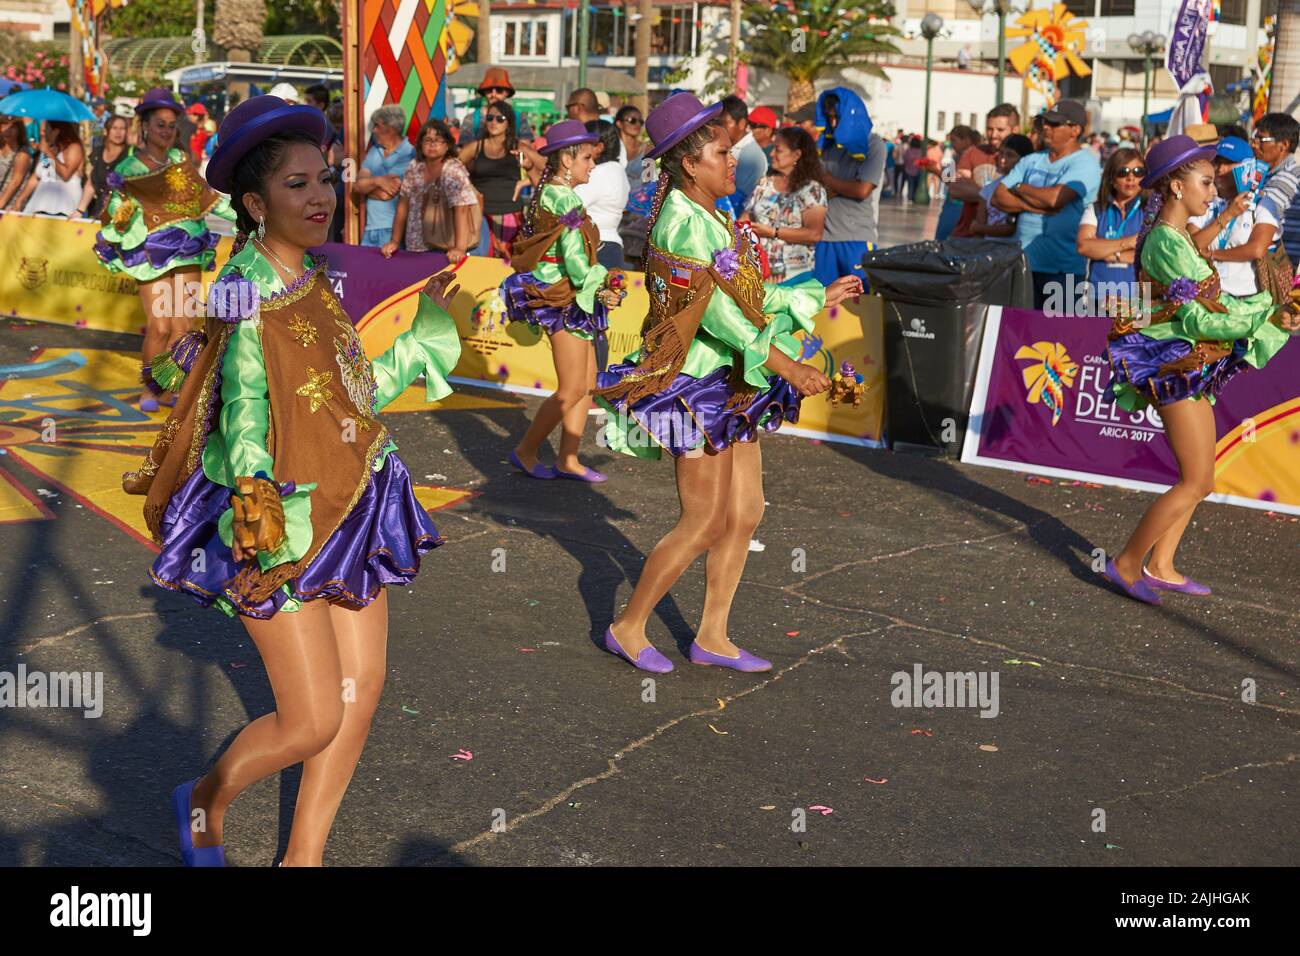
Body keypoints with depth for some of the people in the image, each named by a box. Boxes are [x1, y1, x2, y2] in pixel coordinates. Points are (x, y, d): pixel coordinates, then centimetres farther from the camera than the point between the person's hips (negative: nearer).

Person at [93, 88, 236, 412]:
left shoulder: (181, 159, 9)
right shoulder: (128, 169, -3)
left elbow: (206, 196, 17)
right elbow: (116, 216, -2)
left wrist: (238, 218, 15)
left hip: (188, 251, 4)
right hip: (152, 255, -4)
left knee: (181, 325, 1)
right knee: (160, 326, -9)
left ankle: (169, 386, 14)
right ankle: (148, 388, 9)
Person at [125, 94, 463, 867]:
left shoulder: (316, 285, 7)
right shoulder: (248, 300, -16)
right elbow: (244, 425, -20)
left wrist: (431, 324, 13)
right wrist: (258, 512, -34)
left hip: (349, 511, 8)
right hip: (283, 522, -8)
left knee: (361, 693, 8)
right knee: (314, 721, -4)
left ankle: (304, 855, 25)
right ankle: (206, 803, 26)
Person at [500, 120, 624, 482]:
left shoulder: (547, 195, 12)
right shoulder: (565, 201, -18)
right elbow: (576, 262, -23)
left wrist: (598, 288, 8)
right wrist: (601, 288, -7)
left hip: (571, 301, 10)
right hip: (564, 302, -10)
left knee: (588, 383, 12)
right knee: (573, 389, -3)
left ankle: (568, 460, 17)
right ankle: (526, 451, 10)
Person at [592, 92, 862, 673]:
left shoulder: (712, 219, 11)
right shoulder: (685, 221, -18)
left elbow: (748, 297, 16)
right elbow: (715, 310, -24)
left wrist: (816, 298, 18)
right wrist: (785, 365, -26)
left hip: (730, 386, 9)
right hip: (695, 387, -9)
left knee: (745, 514, 10)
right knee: (705, 525, -3)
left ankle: (712, 637, 21)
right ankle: (628, 627, 12)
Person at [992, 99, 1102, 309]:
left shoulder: (1085, 163, -4)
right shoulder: (1031, 161, 15)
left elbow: (1054, 197, -19)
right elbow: (998, 197, 6)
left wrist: (1020, 188, 0)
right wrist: (1036, 206, -10)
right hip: (1023, 264, 6)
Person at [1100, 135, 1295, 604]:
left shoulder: (1176, 238, 13)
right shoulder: (1167, 243, -18)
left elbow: (1216, 301, 14)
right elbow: (1197, 320, -20)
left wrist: (1269, 312, 5)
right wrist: (1264, 315, -17)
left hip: (1192, 370, 10)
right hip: (1177, 368, -10)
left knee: (1199, 479, 14)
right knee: (1196, 481, -7)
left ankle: (1160, 567, 19)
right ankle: (1127, 563, 0)